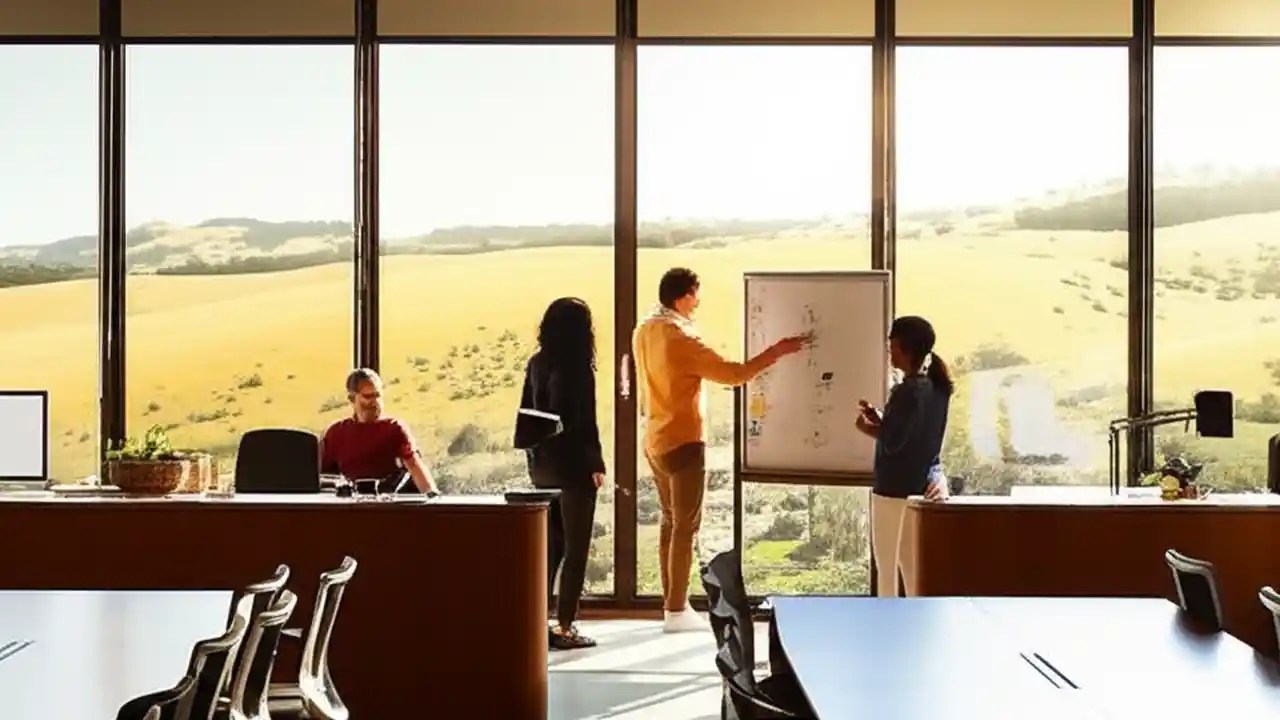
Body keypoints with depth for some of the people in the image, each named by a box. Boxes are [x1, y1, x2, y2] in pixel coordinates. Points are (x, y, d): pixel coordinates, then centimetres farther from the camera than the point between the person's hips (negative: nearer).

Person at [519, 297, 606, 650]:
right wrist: (597, 464, -10)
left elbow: (526, 413, 11)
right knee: (575, 549, 2)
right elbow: (585, 420, -16)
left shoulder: (536, 363, 7)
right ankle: (564, 627, 3)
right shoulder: (577, 367, -13)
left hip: (542, 464, 7)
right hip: (573, 465, -7)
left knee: (548, 546, 16)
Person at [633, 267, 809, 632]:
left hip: (656, 441, 9)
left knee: (670, 521, 15)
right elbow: (734, 374, -20)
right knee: (685, 526, -1)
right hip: (683, 442, -9)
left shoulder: (643, 331, 4)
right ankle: (676, 611, 2)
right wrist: (777, 351, -13)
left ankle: (671, 604, 20)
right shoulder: (681, 339, -21)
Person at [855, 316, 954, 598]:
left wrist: (869, 428, -2)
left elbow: (892, 443, -19)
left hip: (897, 489, -8)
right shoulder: (937, 387, 8)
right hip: (928, 483, 8)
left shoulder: (908, 391, -19)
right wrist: (881, 420, 7)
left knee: (887, 568, 2)